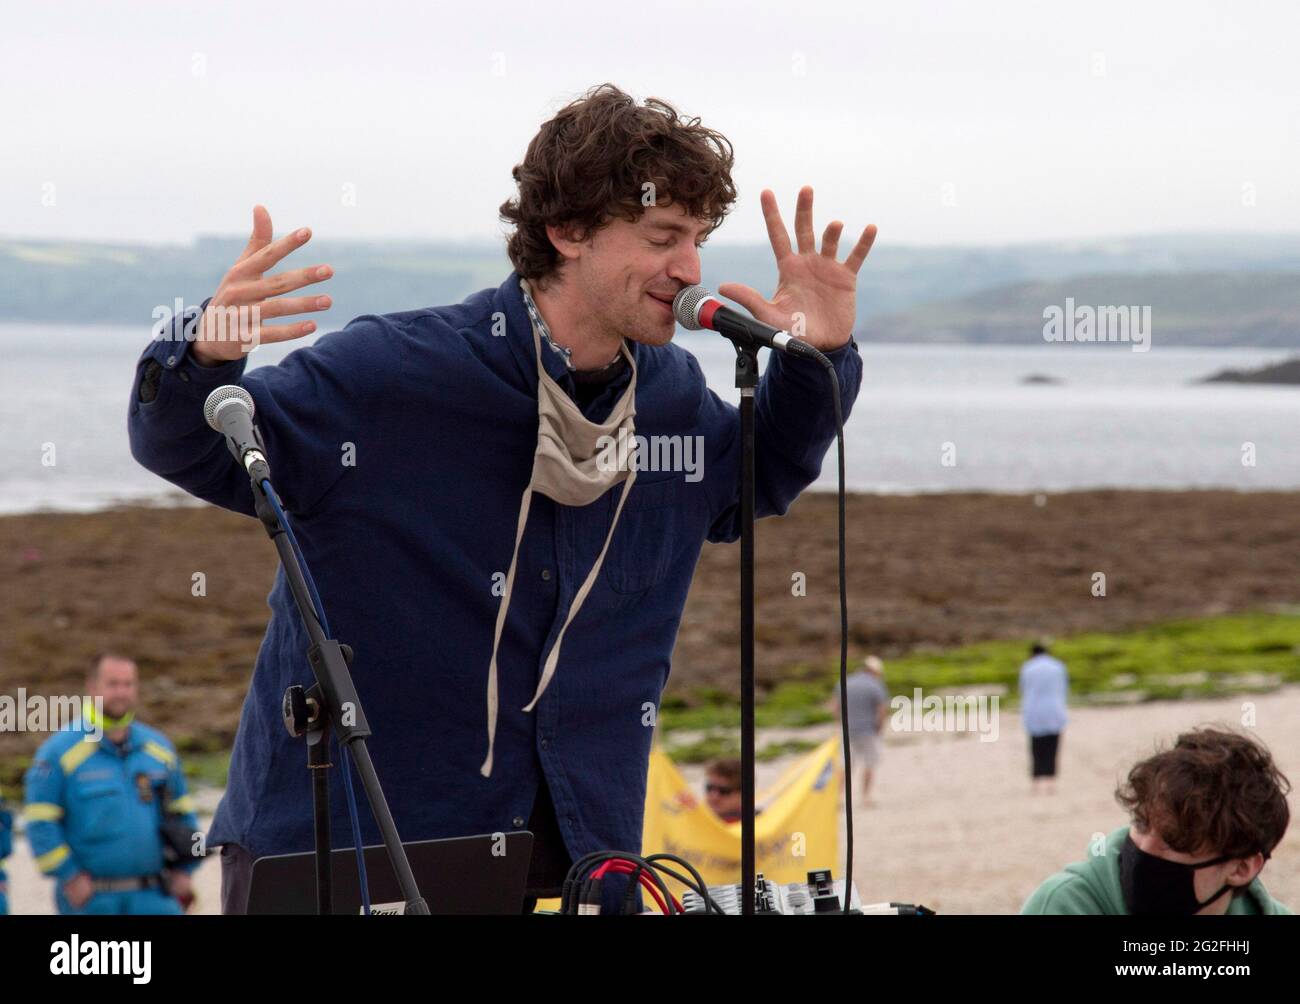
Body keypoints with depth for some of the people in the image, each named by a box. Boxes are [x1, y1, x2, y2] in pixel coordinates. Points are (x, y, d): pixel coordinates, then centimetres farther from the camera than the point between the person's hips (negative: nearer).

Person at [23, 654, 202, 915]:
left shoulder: (159, 748, 12)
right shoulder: (60, 751, -2)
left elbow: (182, 811, 19)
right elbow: (40, 821, -6)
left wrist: (183, 870, 10)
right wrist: (68, 876, -10)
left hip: (152, 897, 3)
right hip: (89, 897, -3)